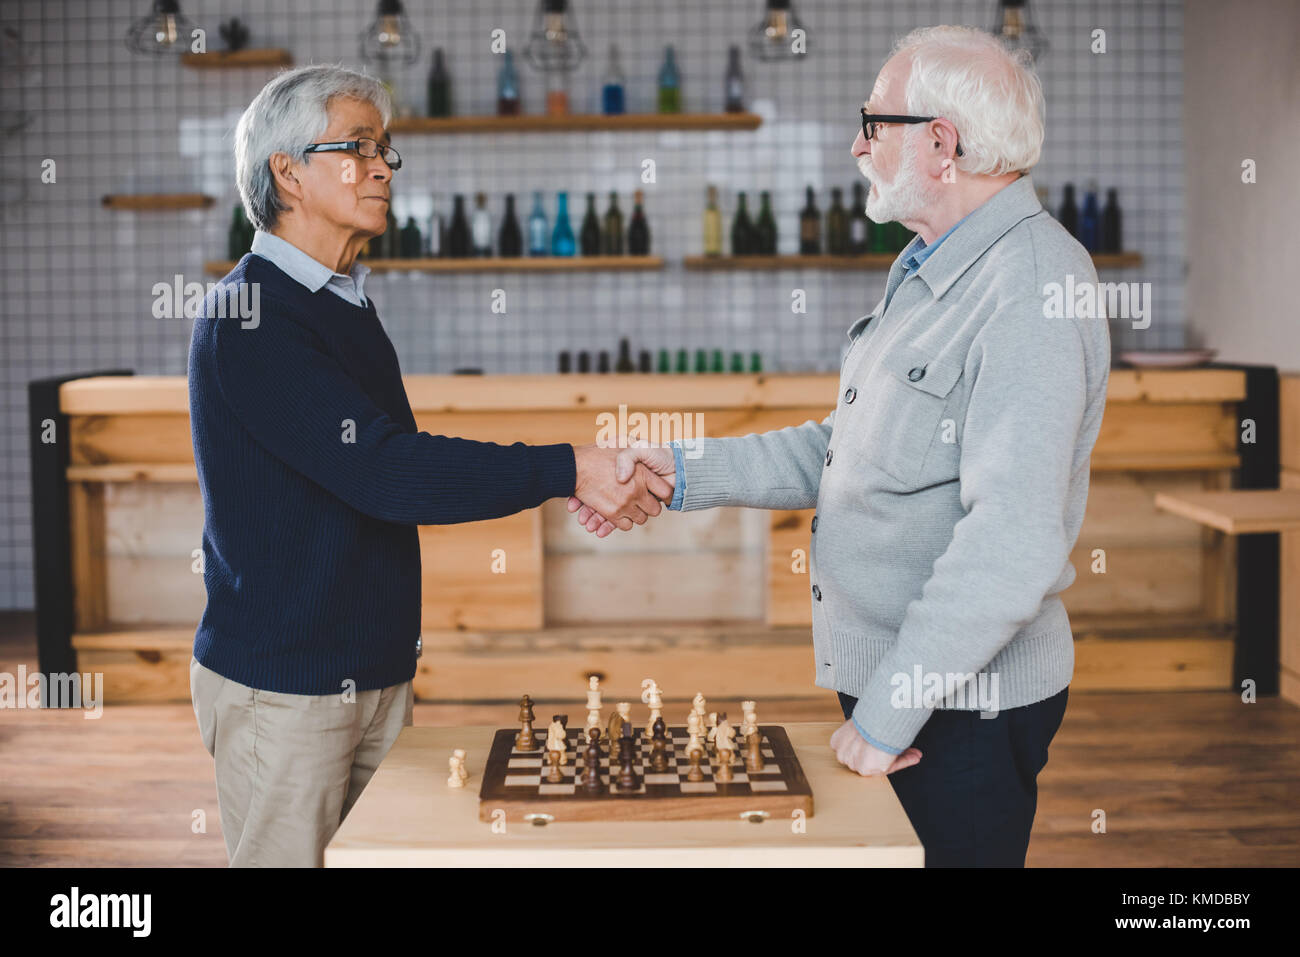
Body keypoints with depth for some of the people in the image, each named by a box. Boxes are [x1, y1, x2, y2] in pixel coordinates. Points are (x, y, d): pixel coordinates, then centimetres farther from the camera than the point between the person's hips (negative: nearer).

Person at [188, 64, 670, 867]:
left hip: (377, 671, 8)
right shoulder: (251, 315, -16)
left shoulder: (348, 302, 13)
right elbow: (382, 470, -24)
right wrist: (567, 472, -23)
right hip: (283, 684, -8)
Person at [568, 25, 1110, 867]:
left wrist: (890, 712, -24)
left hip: (966, 707, -9)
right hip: (890, 682, 9)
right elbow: (841, 451, 18)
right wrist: (684, 475, 11)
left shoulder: (1033, 292, -22)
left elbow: (1012, 545, -29)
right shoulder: (926, 273, 12)